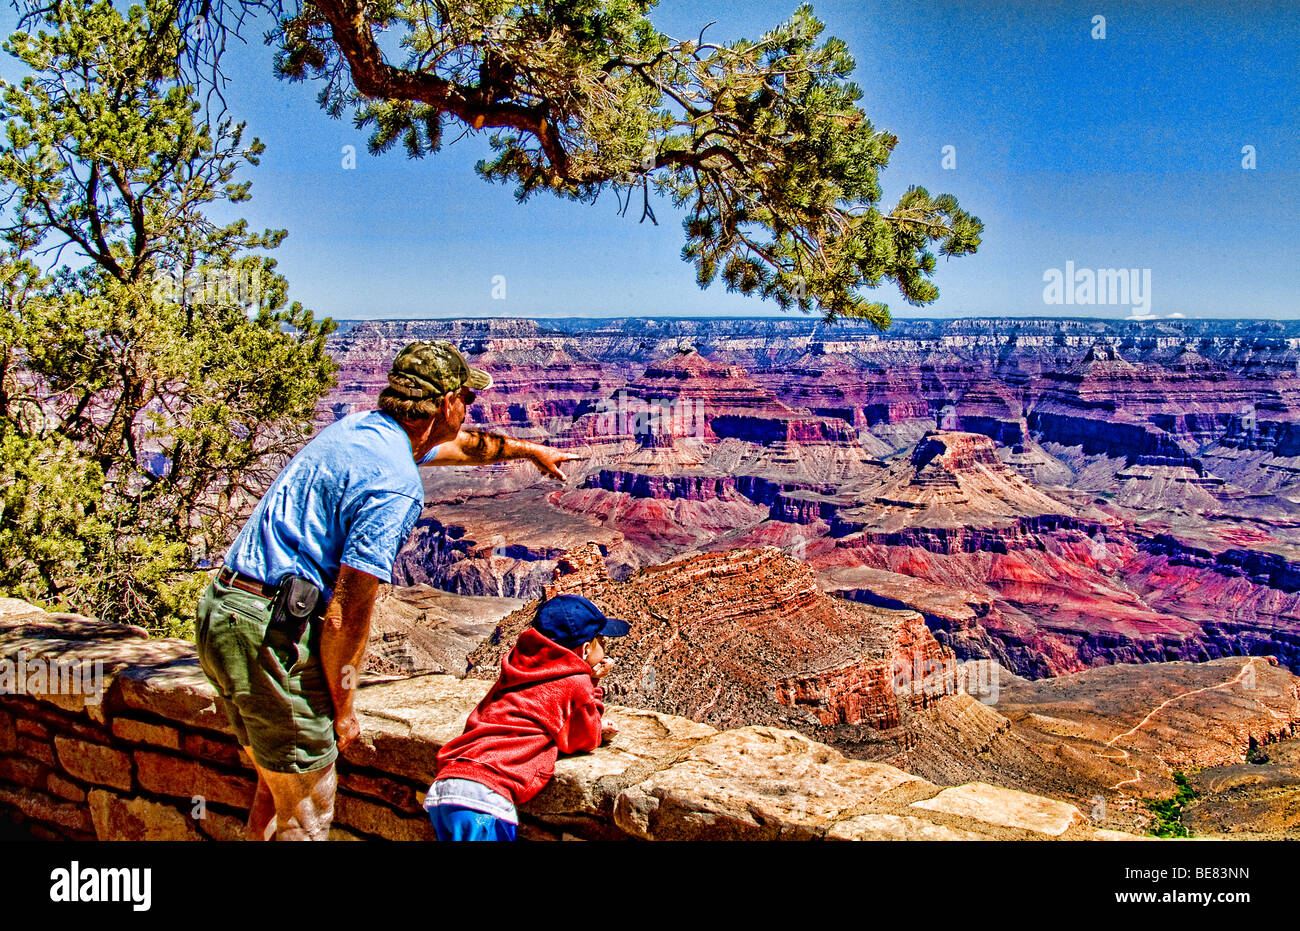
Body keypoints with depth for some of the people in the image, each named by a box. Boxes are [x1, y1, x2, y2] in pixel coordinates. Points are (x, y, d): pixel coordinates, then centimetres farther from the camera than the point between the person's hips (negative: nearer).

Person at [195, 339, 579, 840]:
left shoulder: (361, 426, 12)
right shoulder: (396, 484, -18)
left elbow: (462, 445, 32)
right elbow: (347, 611, -19)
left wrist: (531, 449, 47)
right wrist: (342, 710, -6)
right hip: (272, 634, -9)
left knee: (278, 785, 25)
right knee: (306, 817, 6)